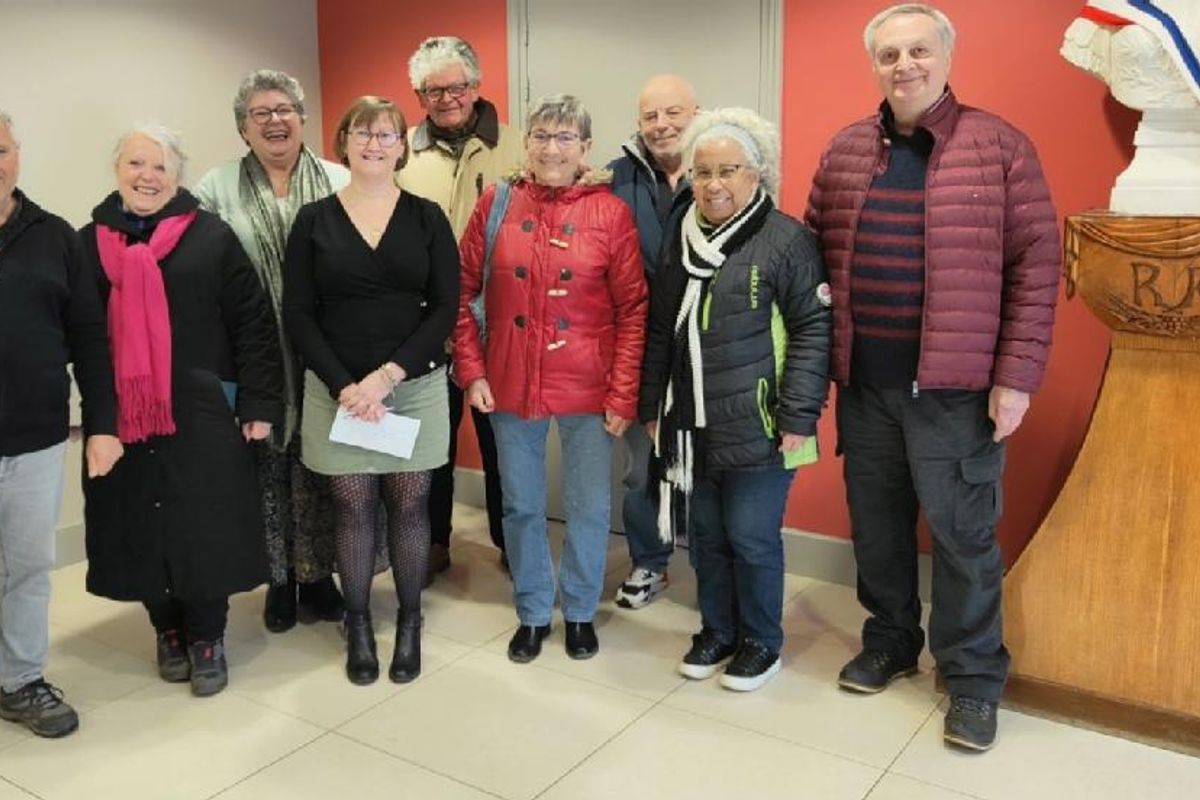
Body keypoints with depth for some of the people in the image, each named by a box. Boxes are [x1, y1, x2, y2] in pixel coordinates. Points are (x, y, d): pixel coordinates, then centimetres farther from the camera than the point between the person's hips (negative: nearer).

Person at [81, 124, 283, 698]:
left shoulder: (211, 237, -2)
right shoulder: (89, 242, 6)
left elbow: (253, 324, -3)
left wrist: (259, 404, -7)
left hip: (202, 412, -2)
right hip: (125, 416, 3)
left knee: (206, 527, 2)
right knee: (142, 528, 9)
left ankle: (207, 638, 19)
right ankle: (168, 631, 28)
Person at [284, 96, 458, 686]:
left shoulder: (426, 217, 3)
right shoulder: (314, 219, 3)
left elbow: (445, 307, -3)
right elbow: (297, 313, -1)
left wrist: (386, 375, -13)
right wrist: (344, 385, -11)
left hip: (414, 385, 0)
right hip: (336, 389, 0)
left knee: (408, 503, 6)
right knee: (352, 507, 6)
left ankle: (409, 623, 23)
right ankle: (358, 625, 23)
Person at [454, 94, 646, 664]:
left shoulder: (610, 212, -4)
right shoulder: (496, 204, 1)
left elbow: (633, 310, -4)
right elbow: (463, 294, 4)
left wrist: (623, 395, -9)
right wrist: (471, 372, -4)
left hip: (587, 389, -1)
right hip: (510, 384, 2)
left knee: (589, 509, 10)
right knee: (521, 506, 13)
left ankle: (580, 612, 33)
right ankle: (532, 612, 34)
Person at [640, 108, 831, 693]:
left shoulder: (787, 240, -9)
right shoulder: (683, 239, 10)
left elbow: (813, 332, -12)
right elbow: (660, 332, 15)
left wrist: (798, 417, -15)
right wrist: (652, 405, 14)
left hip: (756, 428, -5)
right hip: (691, 425, 6)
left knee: (751, 538, 3)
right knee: (706, 534, 15)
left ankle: (761, 641, 25)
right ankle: (717, 630, 34)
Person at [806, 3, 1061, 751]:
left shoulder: (1000, 146, -4)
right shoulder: (845, 152, 8)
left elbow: (1037, 265, -6)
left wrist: (1016, 377, -11)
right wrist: (819, 357, 3)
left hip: (955, 387, -4)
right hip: (863, 382, 4)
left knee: (962, 532, 6)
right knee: (877, 524, 15)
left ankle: (973, 676, 23)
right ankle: (889, 642, 35)